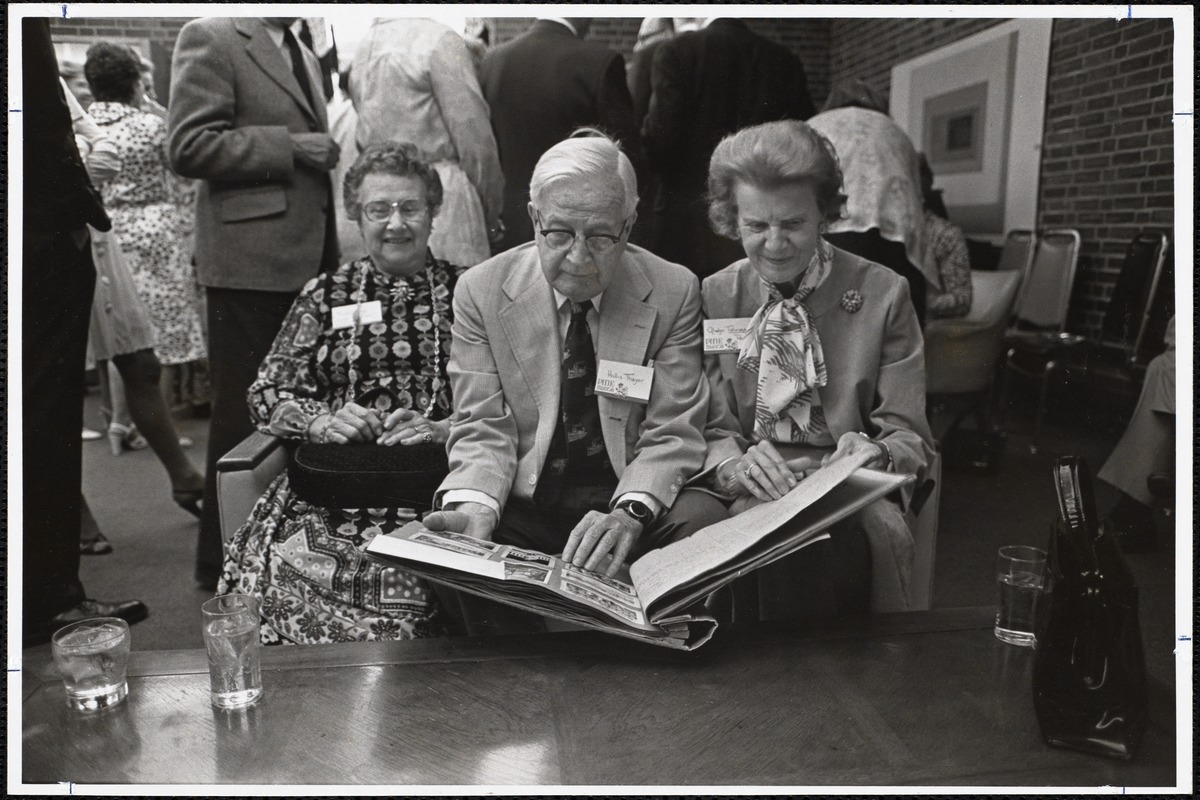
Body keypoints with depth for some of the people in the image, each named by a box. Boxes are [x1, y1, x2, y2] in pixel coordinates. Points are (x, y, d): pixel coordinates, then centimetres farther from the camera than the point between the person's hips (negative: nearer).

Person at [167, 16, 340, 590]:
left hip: (307, 258, 8)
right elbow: (188, 147, -14)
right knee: (245, 409, -1)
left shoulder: (303, 56, 21)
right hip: (250, 261, -8)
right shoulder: (210, 38, -4)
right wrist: (287, 147, -16)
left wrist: (322, 154, 11)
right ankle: (226, 558, 13)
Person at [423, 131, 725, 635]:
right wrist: (474, 506, -26)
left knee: (705, 522, -29)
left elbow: (672, 434, -7)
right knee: (454, 536, -30)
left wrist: (629, 512, -27)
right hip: (521, 504, 0)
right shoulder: (481, 291, -2)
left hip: (636, 497, 1)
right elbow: (483, 428, -4)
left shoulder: (673, 293, -3)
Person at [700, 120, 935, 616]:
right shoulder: (714, 297, 7)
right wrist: (738, 466, -18)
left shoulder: (882, 295, 3)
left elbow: (910, 439, 2)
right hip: (746, 500, 1)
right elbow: (712, 432, 5)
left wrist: (875, 456, -22)